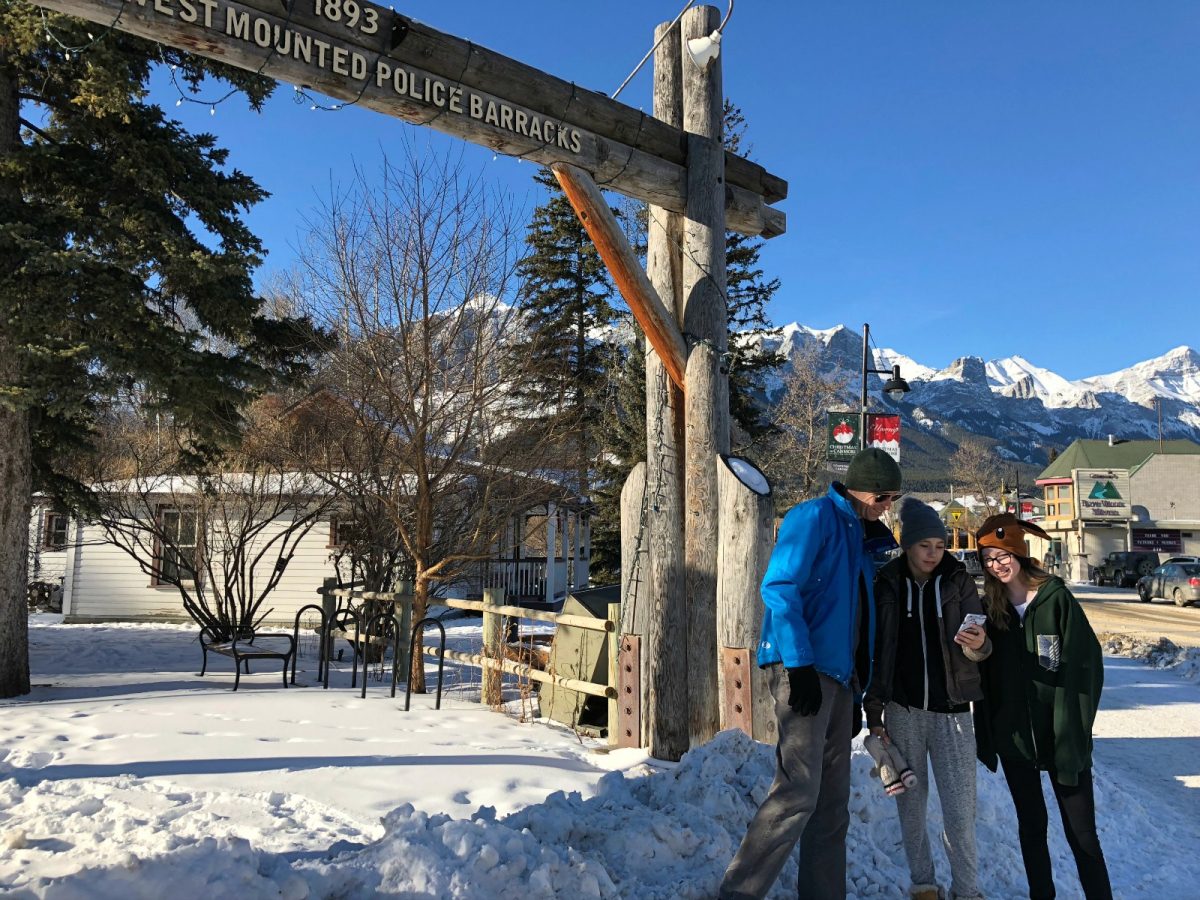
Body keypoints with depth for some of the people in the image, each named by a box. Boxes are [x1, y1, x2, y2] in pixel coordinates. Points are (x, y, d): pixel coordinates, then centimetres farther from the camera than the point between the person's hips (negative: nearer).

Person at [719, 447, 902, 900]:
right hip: (803, 670, -9)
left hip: (837, 676, 9)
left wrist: (855, 693, 22)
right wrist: (799, 663, -22)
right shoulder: (815, 516, -5)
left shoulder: (863, 540, 21)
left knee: (832, 803, 11)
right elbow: (778, 587, -16)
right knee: (799, 791, -16)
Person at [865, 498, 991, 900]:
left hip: (951, 710, 0)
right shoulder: (886, 585, -1)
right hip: (902, 710, 1)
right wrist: (874, 714, 1)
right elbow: (875, 653, 3)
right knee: (910, 801, 10)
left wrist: (977, 644, -26)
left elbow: (977, 649, -1)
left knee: (960, 809, -3)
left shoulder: (958, 581, 0)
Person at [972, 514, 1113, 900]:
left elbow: (1085, 665, -9)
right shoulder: (989, 607, 3)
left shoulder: (1056, 598, -8)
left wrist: (1075, 727, -13)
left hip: (1061, 735, -3)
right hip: (1014, 736, 3)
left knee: (1081, 832, 2)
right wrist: (987, 733, 2)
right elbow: (984, 674, 5)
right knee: (1031, 826, 15)